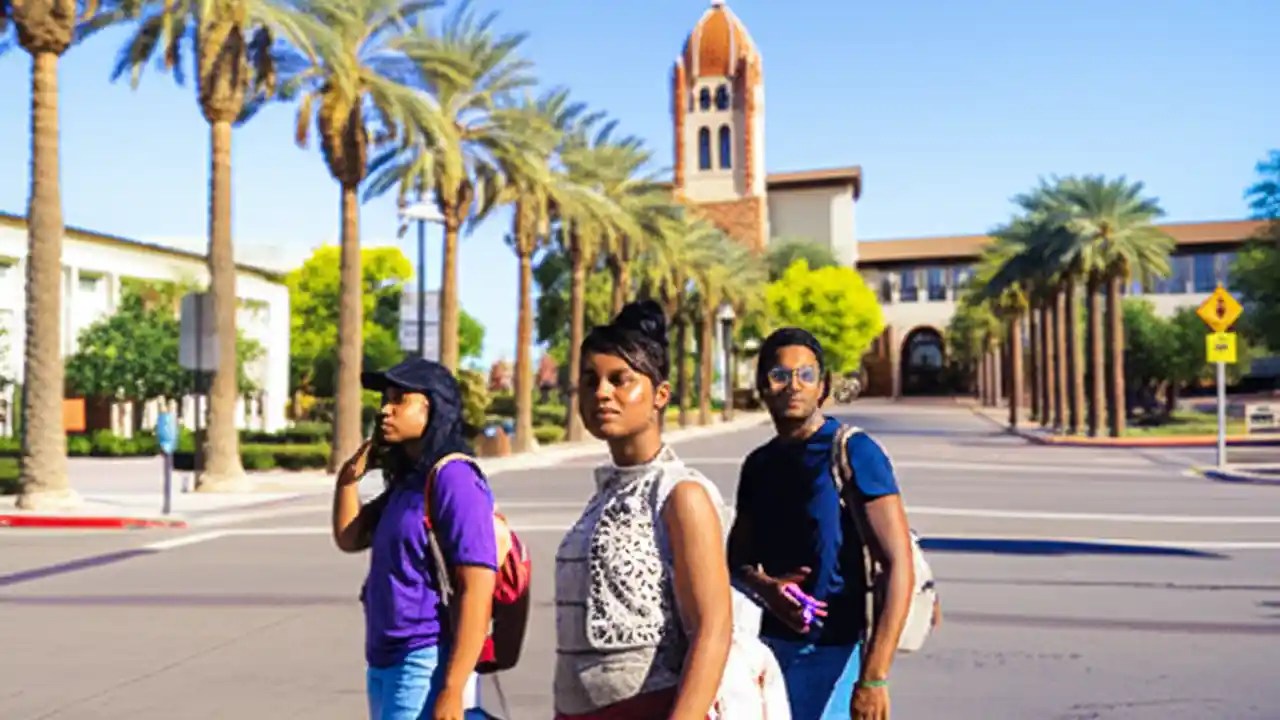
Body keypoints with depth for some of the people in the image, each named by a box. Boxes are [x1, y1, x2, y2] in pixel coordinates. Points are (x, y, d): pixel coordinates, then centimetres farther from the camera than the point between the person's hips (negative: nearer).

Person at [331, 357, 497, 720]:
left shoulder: (454, 479, -15)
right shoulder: (406, 482, 12)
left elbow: (477, 589, -20)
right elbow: (349, 538, 20)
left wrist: (452, 690, -23)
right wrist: (350, 475, 6)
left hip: (426, 667, -9)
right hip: (385, 663, 9)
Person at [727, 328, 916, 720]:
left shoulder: (855, 453, -10)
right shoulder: (758, 465, 7)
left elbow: (899, 566, -14)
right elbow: (736, 559, 14)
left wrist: (873, 677, -20)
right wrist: (762, 586, -10)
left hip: (831, 652, -6)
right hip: (764, 646, 6)